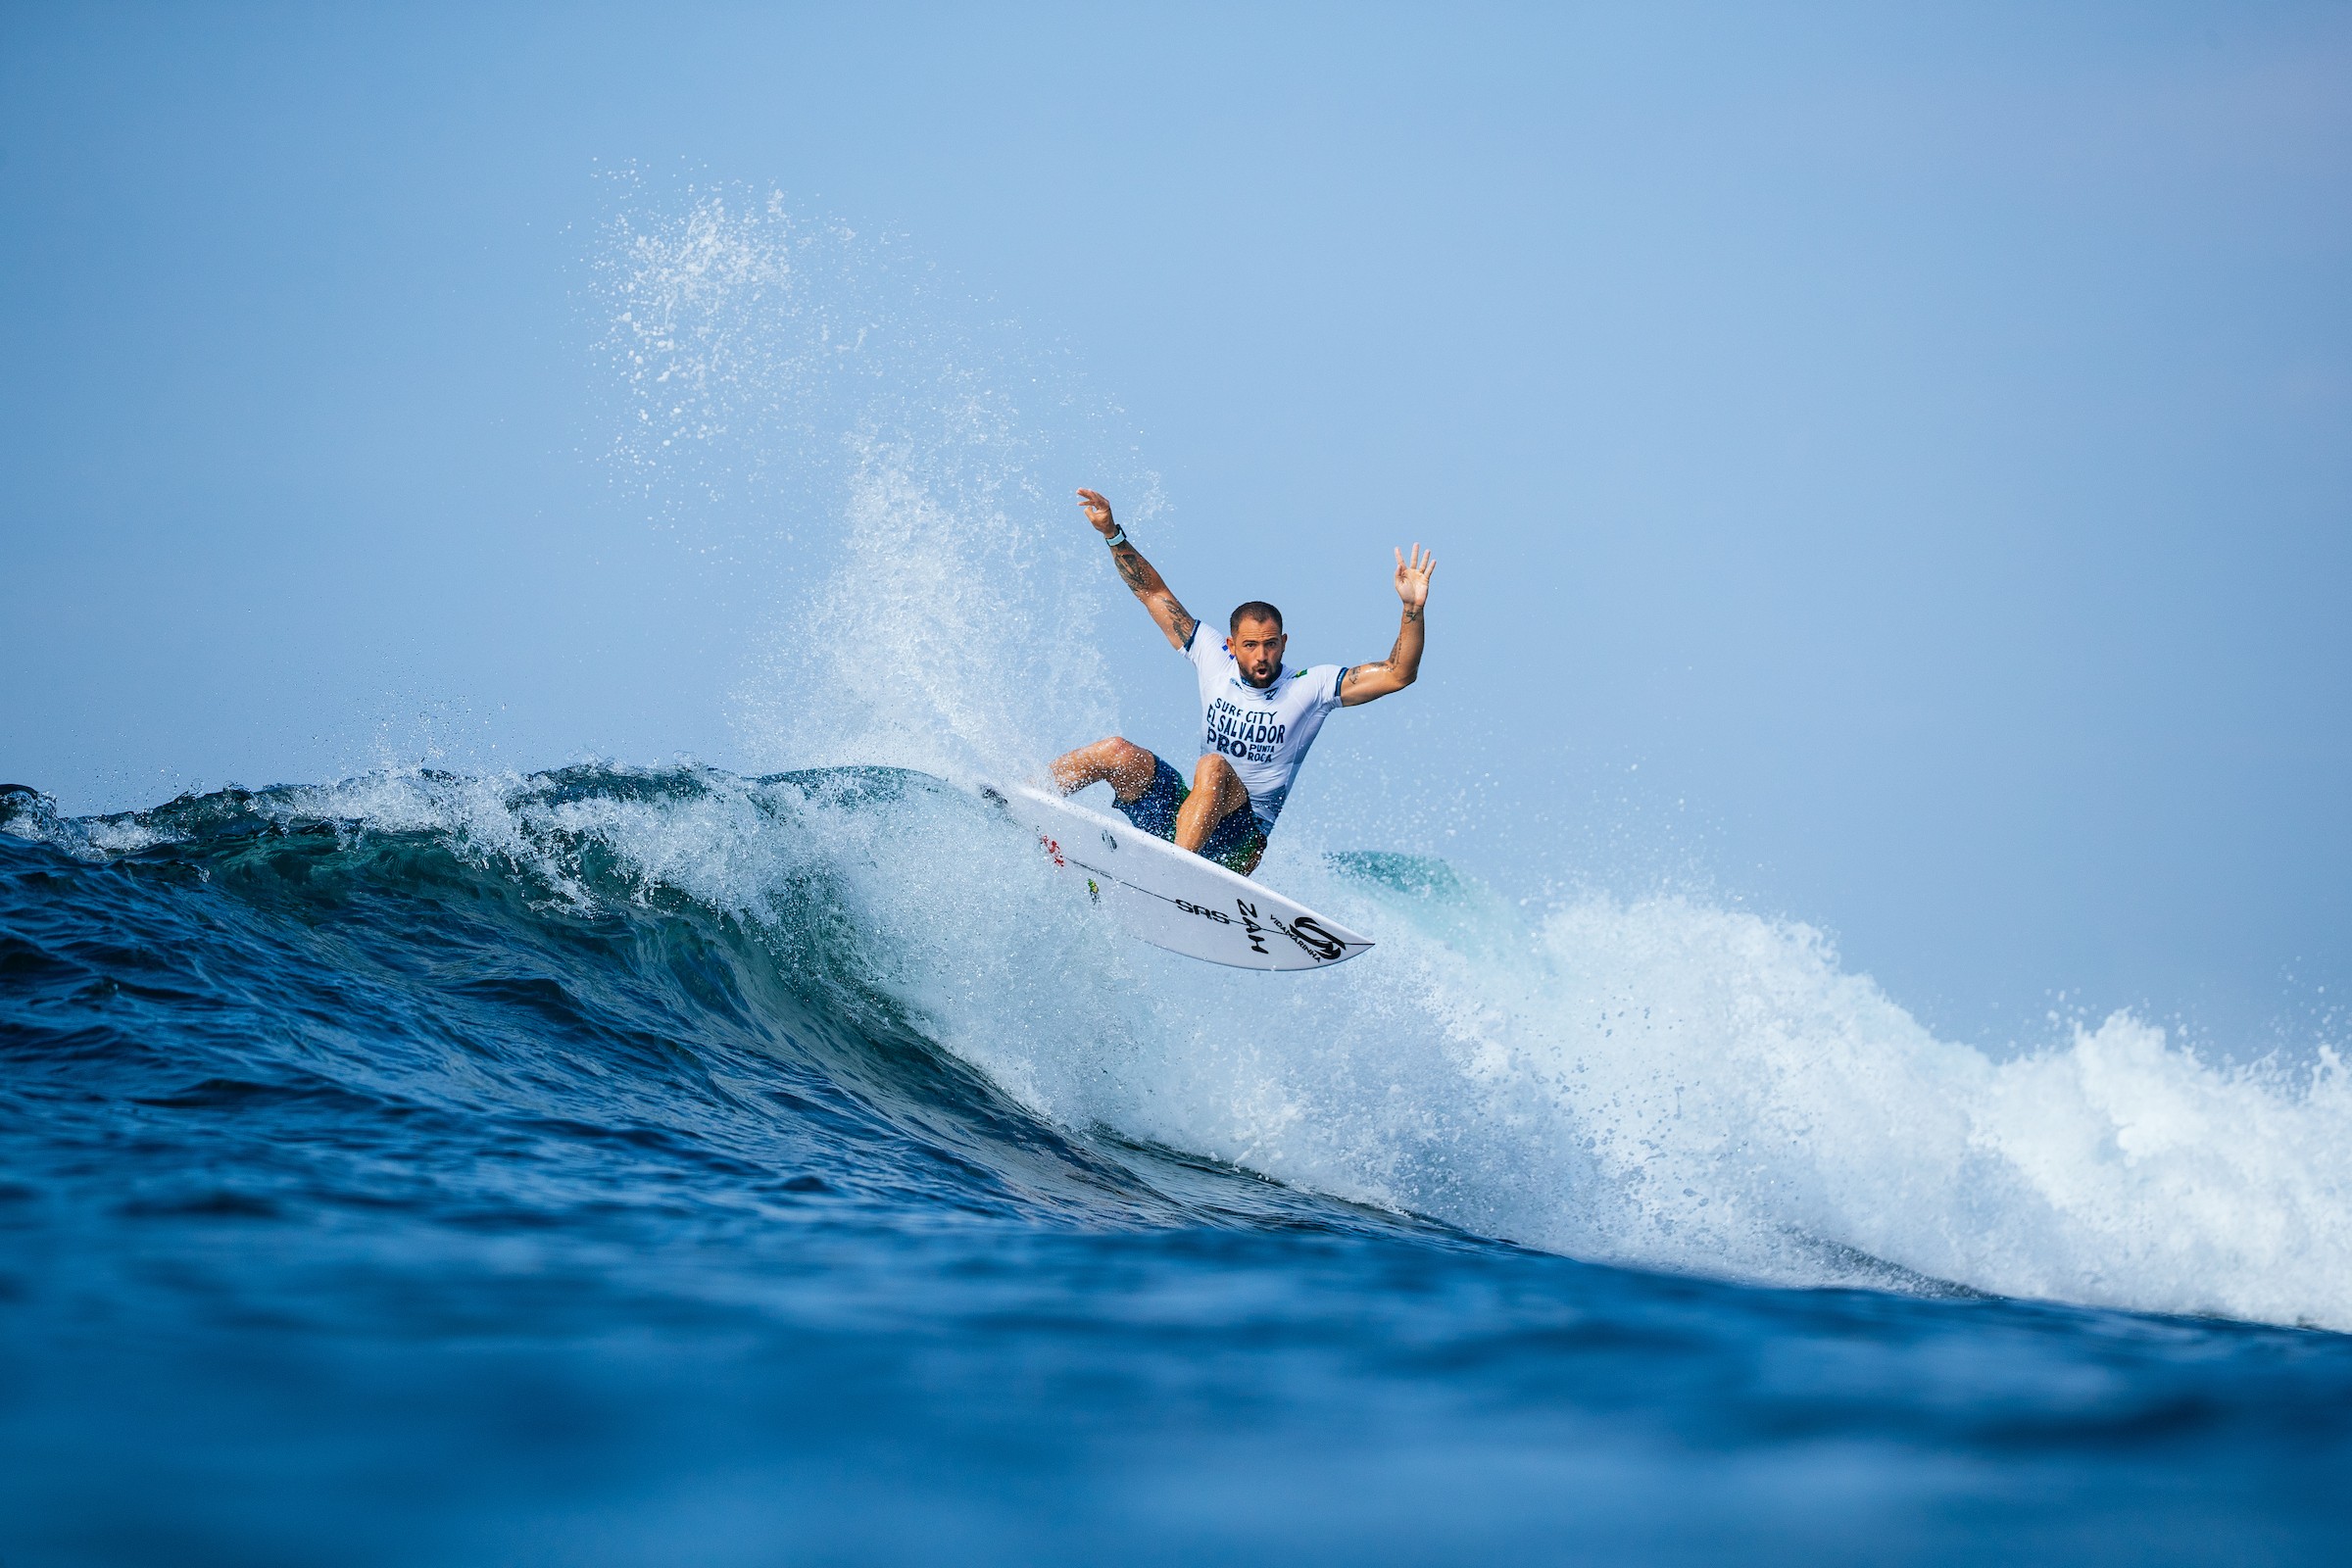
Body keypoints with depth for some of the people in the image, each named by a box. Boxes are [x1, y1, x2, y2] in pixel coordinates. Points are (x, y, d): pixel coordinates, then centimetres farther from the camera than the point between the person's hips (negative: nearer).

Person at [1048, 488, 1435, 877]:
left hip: (1239, 840, -4)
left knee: (1213, 768, -35)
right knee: (1118, 751, -19)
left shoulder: (1310, 687, -7)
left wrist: (1413, 609, -30)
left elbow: (1397, 675, -16)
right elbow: (1154, 593, 8)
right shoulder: (1214, 661, 3)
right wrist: (1112, 533, 0)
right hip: (1186, 814, 4)